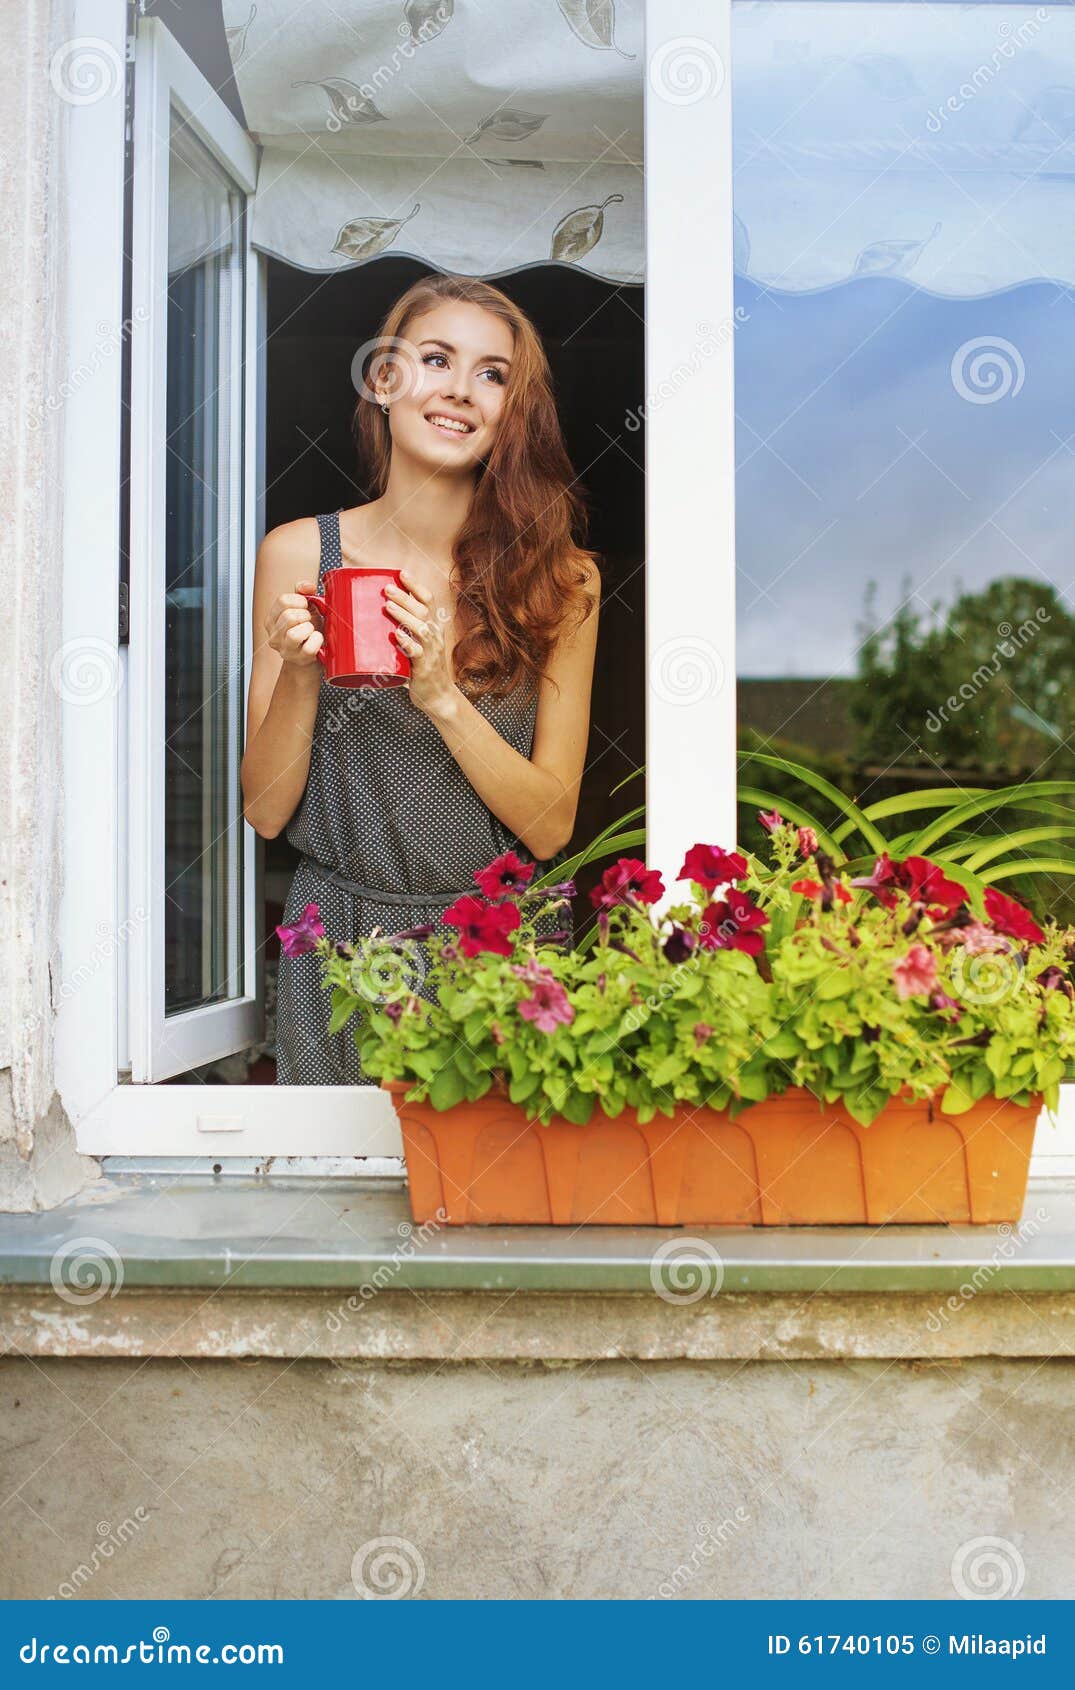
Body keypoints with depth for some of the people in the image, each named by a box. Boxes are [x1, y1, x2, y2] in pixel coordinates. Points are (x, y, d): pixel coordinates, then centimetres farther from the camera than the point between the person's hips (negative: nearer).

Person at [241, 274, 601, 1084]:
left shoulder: (559, 578, -5)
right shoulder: (299, 554, -4)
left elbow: (549, 827, -7)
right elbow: (265, 812, -1)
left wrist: (442, 696, -20)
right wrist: (298, 678, -18)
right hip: (341, 943, 1)